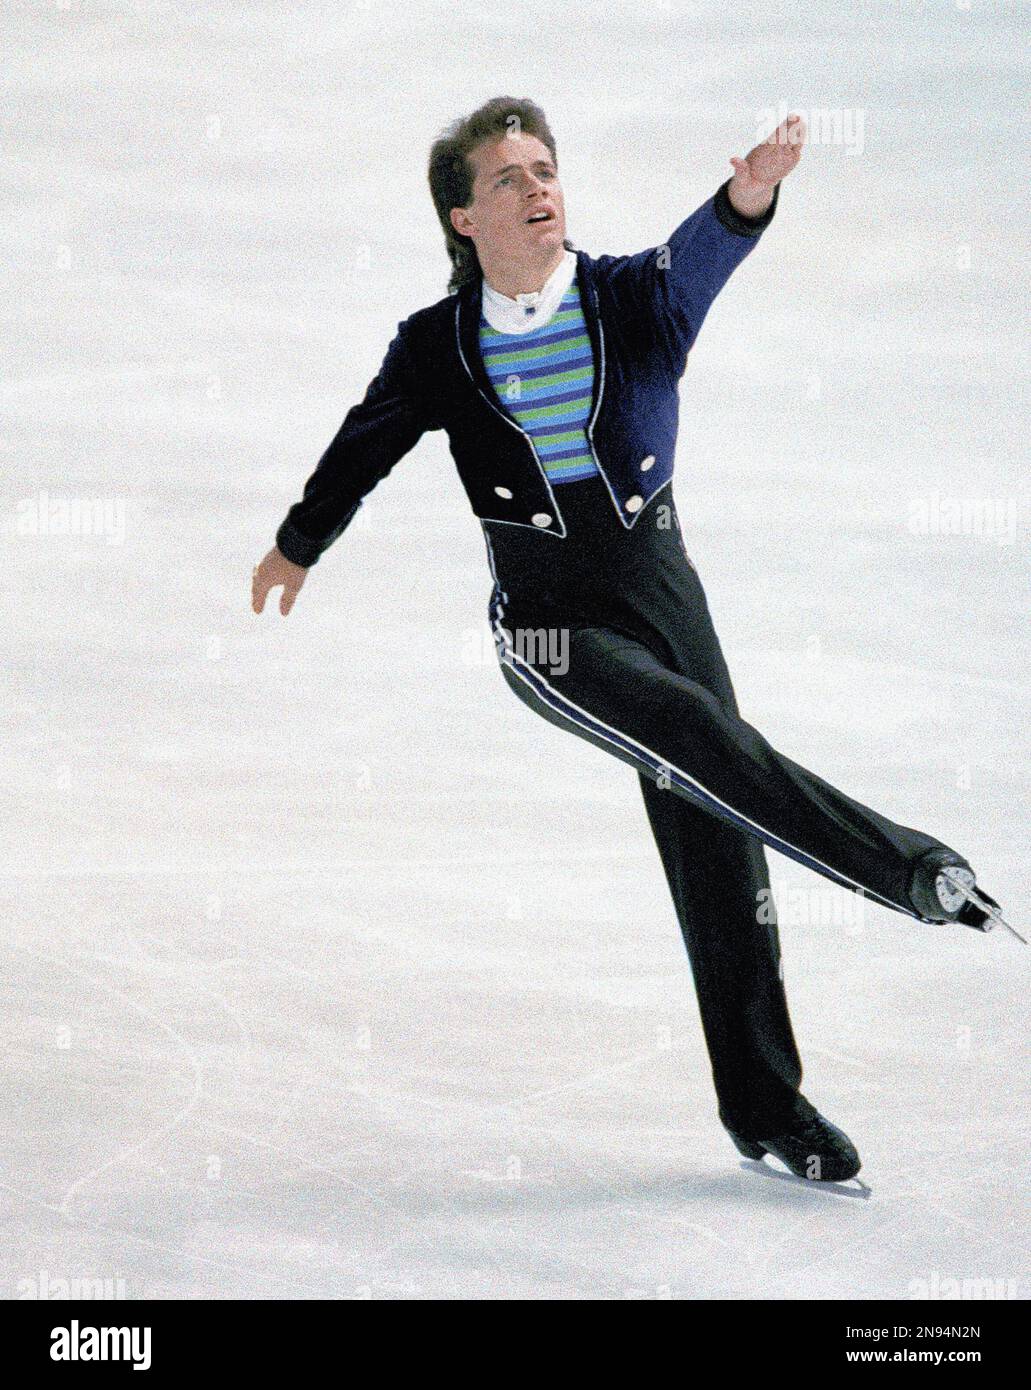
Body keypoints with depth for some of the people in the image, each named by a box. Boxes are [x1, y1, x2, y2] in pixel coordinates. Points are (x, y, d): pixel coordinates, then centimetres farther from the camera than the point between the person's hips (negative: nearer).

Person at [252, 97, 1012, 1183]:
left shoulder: (634, 298, -3)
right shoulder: (436, 347, -2)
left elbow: (703, 254, -26)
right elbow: (361, 449, 16)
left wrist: (750, 191, -49)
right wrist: (297, 546, 31)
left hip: (663, 591, 2)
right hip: (548, 622, -2)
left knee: (717, 845, 2)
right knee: (698, 737, -31)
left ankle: (763, 1102, 14)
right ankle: (903, 866, -24)